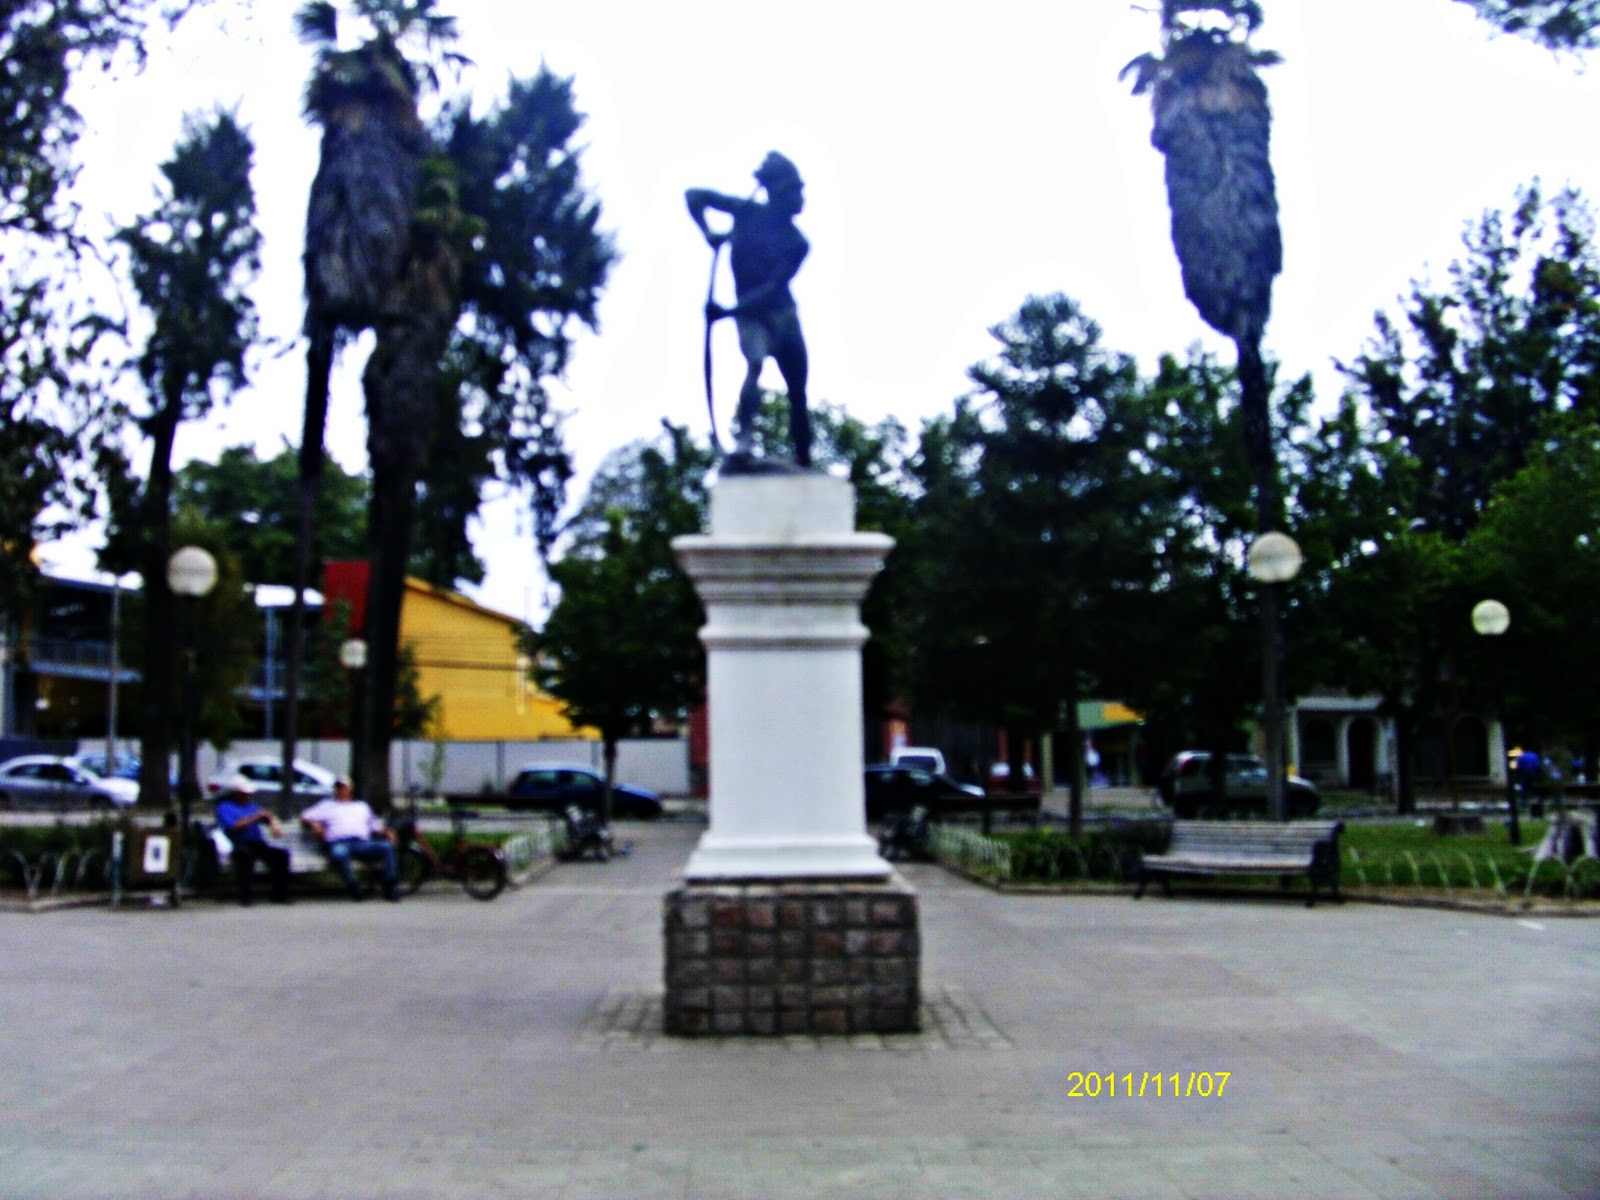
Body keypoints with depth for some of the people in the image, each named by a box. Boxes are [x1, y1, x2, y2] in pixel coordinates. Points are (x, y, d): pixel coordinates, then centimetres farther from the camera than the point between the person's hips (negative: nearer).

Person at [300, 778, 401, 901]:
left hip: (363, 843, 2)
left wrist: (386, 833, 8)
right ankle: (354, 887, -31)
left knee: (387, 846, -30)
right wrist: (313, 824, 0)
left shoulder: (362, 806, 37)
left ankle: (390, 885, -31)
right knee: (338, 854, -42)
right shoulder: (327, 805, 31)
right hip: (339, 843, -2)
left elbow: (376, 826, 29)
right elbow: (305, 817, 23)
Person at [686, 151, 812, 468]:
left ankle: (804, 462, 22)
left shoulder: (797, 244, -4)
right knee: (755, 365, -31)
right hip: (750, 313, -3)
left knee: (798, 391, 7)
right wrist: (708, 233, -12)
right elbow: (694, 195, 1)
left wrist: (727, 310, -25)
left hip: (783, 311, 3)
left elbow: (772, 288, -16)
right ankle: (743, 445, -45)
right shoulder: (748, 212, -6)